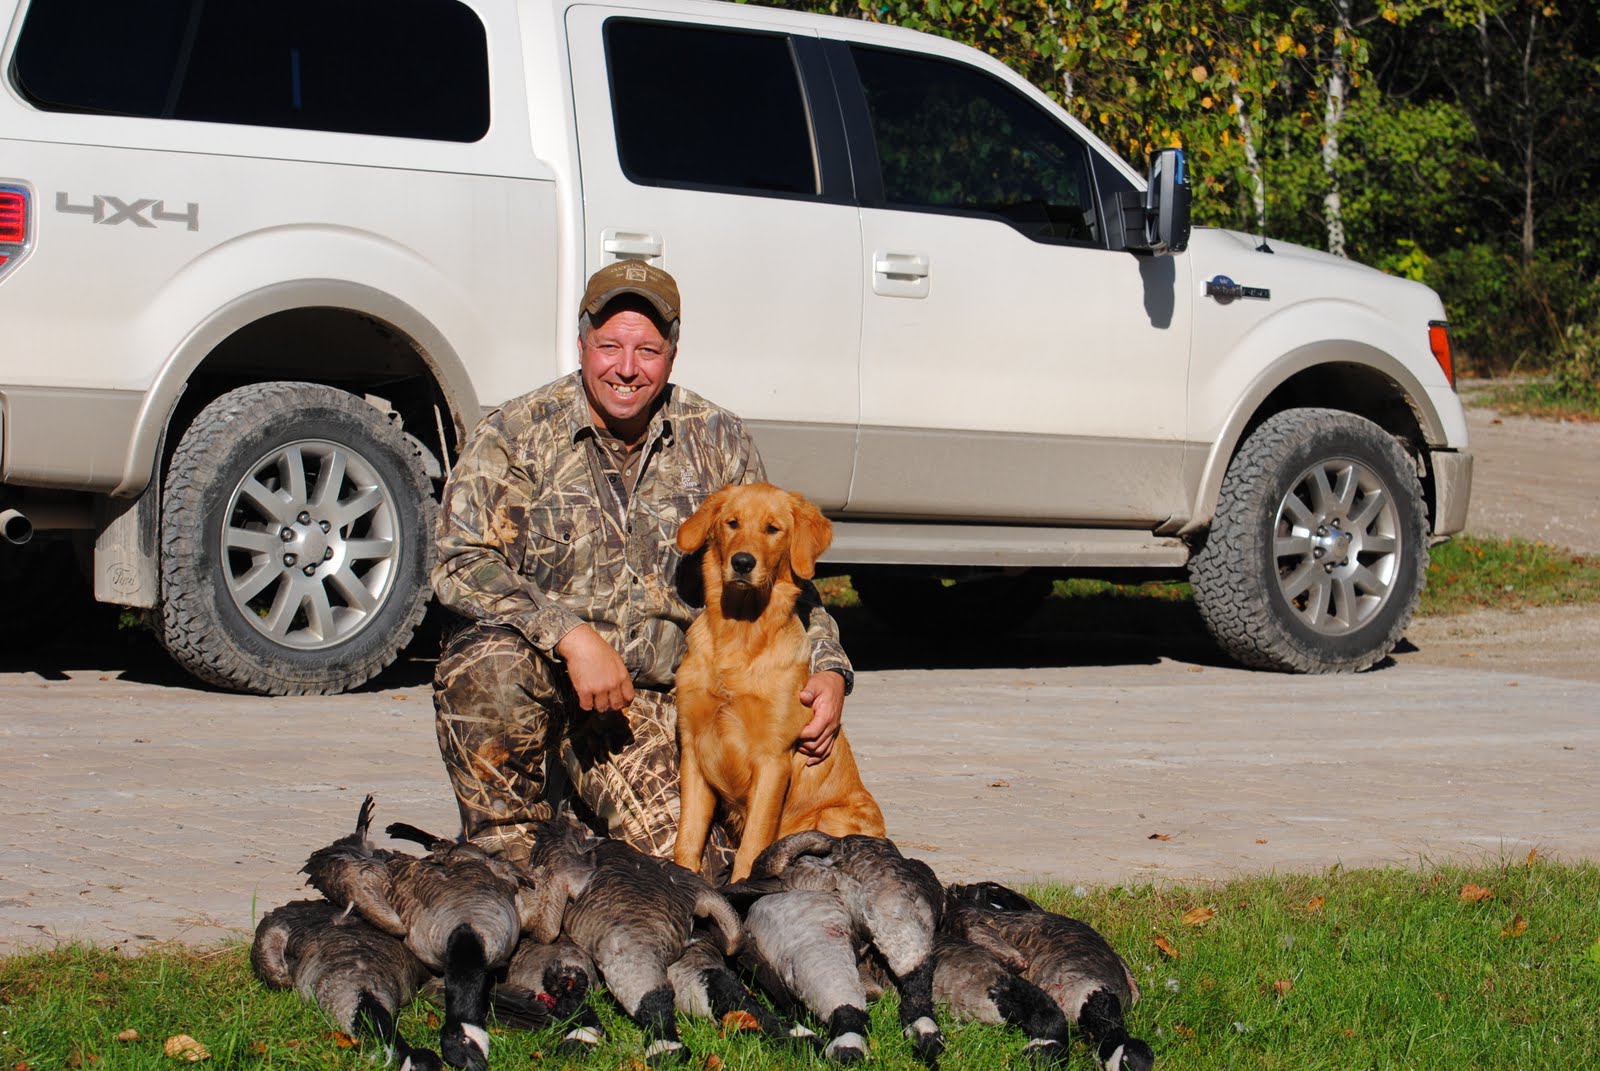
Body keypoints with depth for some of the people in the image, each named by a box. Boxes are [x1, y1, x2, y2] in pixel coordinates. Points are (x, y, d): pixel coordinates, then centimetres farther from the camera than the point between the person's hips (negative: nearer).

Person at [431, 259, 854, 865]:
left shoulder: (717, 442, 5)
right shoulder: (515, 437, -5)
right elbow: (462, 563, -16)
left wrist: (827, 669, -5)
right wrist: (571, 636, -28)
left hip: (650, 702, 3)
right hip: (536, 670, -3)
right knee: (494, 665, -37)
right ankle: (506, 848, -12)